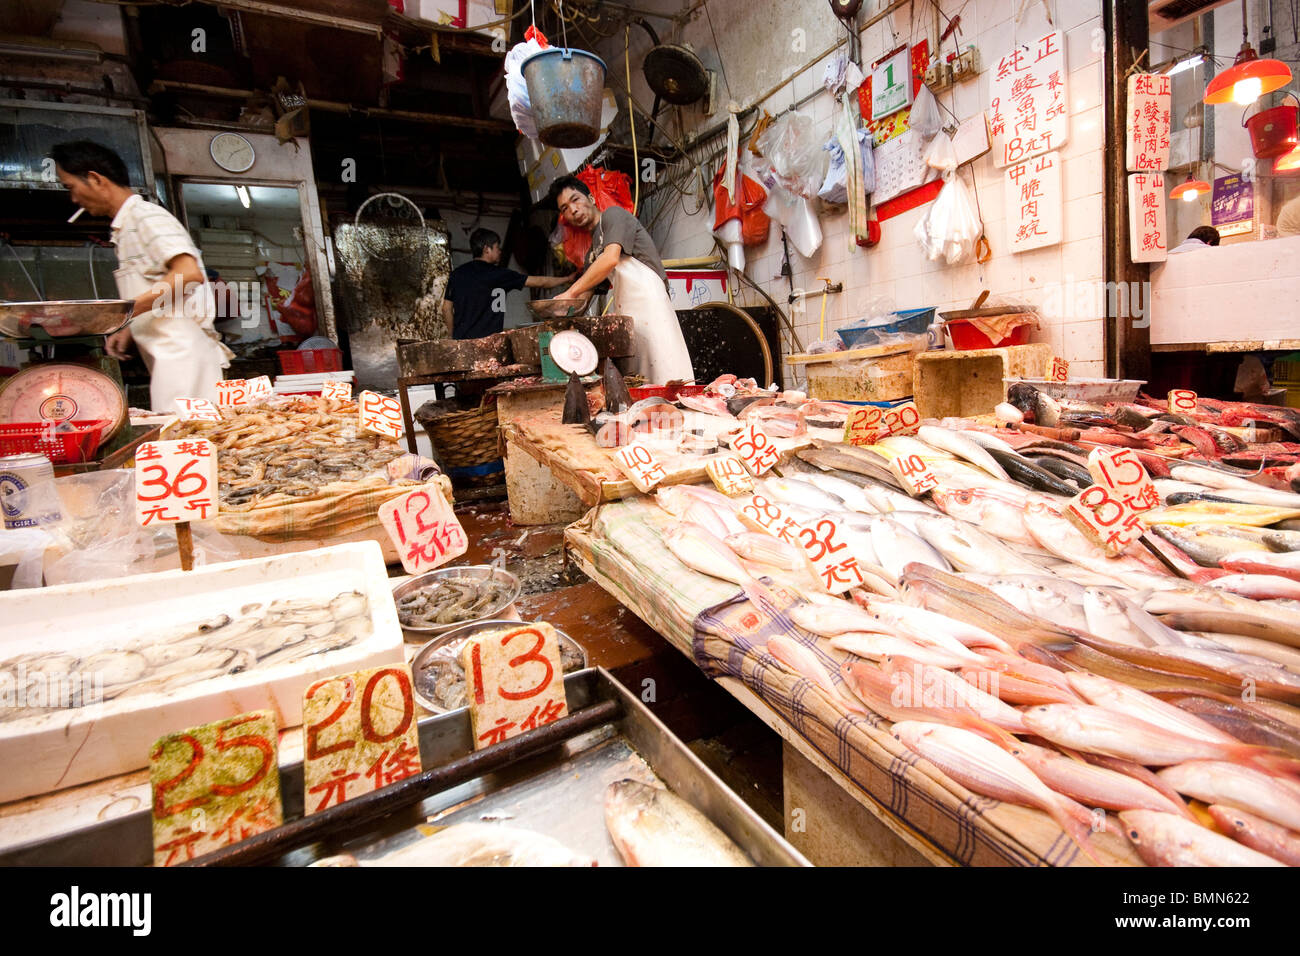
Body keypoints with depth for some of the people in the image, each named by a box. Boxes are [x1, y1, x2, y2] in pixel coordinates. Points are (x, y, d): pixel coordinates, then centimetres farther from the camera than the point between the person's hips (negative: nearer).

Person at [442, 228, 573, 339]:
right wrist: (568, 278, 11)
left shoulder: (457, 273, 10)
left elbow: (447, 308, 12)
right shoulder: (497, 273, -5)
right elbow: (537, 282, 1)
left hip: (460, 339, 6)